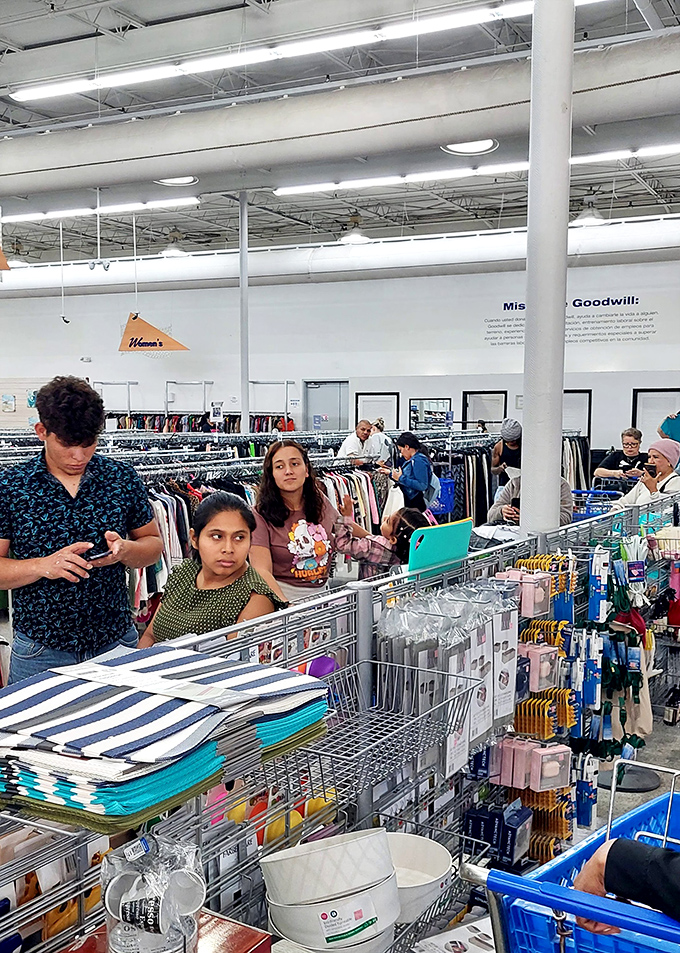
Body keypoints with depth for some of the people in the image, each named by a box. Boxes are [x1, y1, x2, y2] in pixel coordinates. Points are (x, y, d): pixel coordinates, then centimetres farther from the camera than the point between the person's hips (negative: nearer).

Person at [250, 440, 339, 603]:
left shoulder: (320, 501, 6)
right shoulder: (261, 516, -10)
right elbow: (262, 571, -17)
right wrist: (286, 605, -32)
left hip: (322, 592, 5)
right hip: (283, 595, -5)